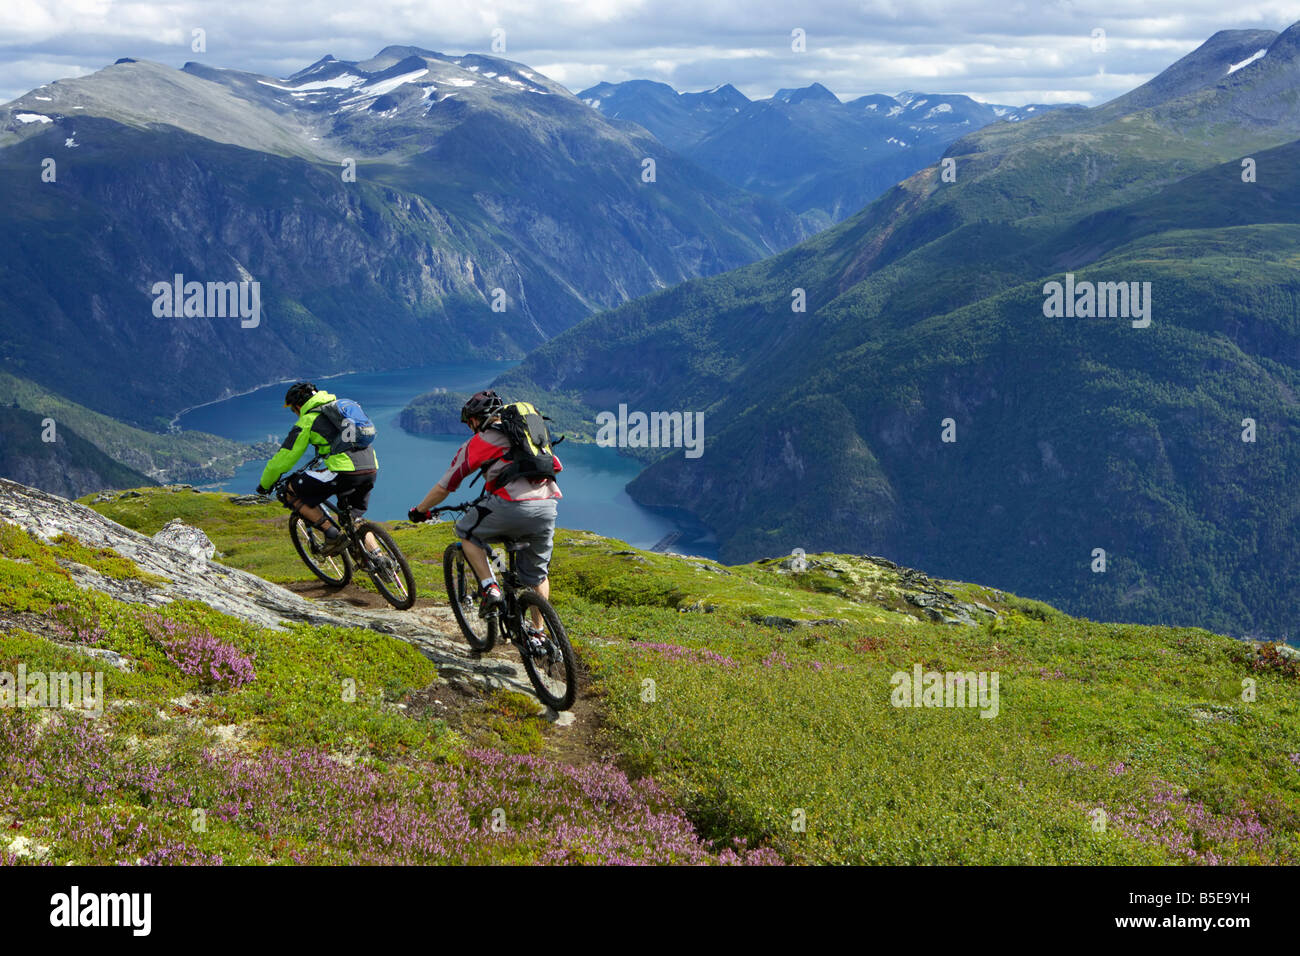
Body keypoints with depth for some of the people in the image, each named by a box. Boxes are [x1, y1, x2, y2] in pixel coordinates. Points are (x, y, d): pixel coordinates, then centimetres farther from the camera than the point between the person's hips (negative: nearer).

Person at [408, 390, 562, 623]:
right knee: (537, 573, 22)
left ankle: (490, 588, 7)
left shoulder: (476, 444, 15)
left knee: (466, 531, 22)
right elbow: (556, 466, 33)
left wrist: (420, 511, 36)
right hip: (547, 507, 5)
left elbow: (444, 487, 20)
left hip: (511, 508, -5)